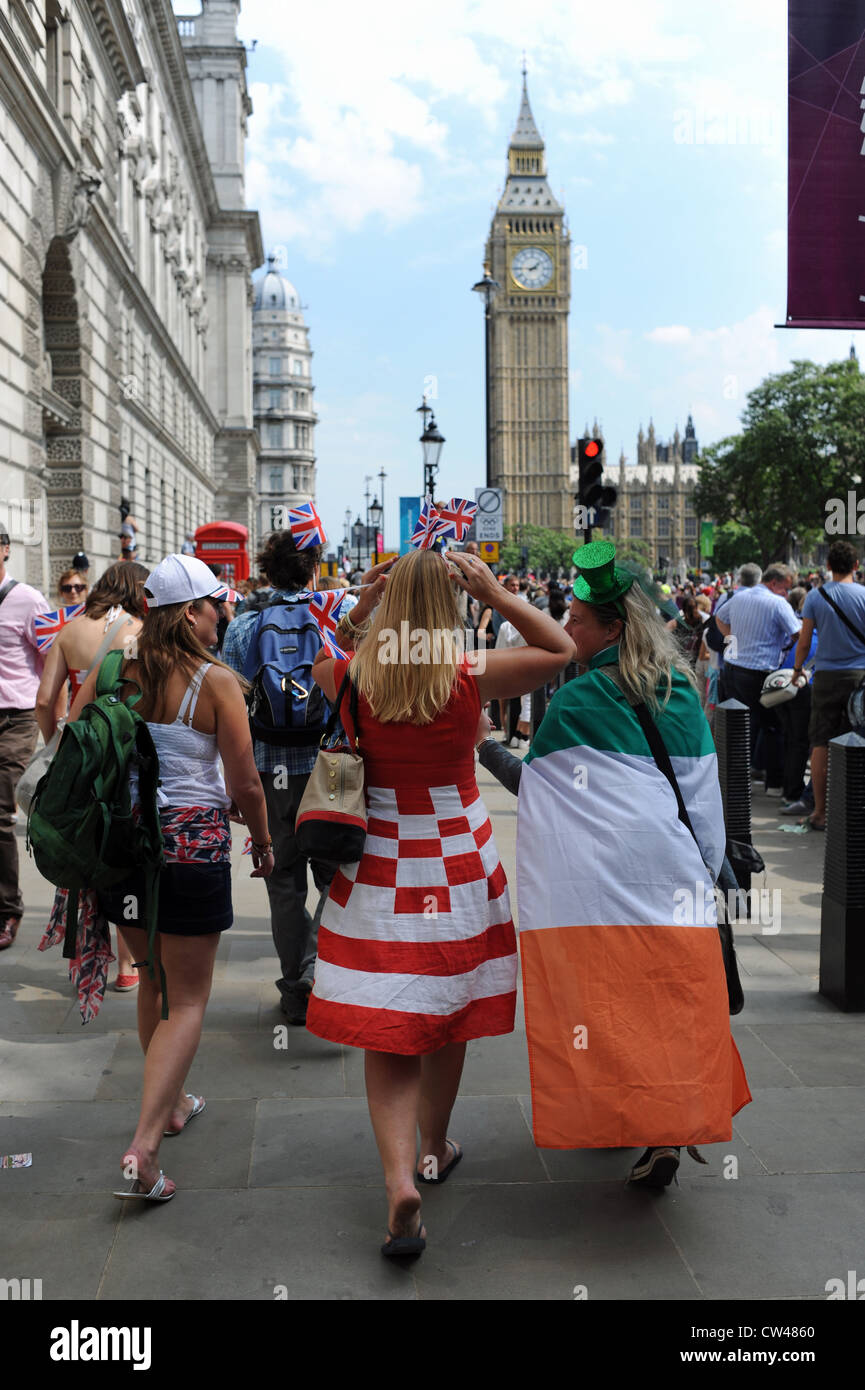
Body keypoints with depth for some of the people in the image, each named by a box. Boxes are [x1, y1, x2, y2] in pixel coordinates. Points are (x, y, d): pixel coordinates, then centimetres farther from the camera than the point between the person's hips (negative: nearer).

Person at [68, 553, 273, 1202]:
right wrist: (264, 843, 8)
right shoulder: (217, 682, -12)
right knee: (188, 1000, 6)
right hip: (192, 847, -5)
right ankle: (144, 1146, -5)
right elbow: (245, 785, -9)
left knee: (154, 980, 24)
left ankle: (170, 1103, 39)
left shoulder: (111, 668, 0)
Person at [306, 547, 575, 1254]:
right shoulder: (471, 677, -13)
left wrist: (364, 604, 9)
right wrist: (496, 592, -2)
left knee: (386, 1031, 5)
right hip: (458, 864, 0)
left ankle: (401, 1177, -10)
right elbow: (562, 649, 0)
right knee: (447, 1014, 18)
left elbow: (324, 658, 18)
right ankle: (435, 1149, 38)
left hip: (377, 867, 1)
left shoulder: (348, 676, -8)